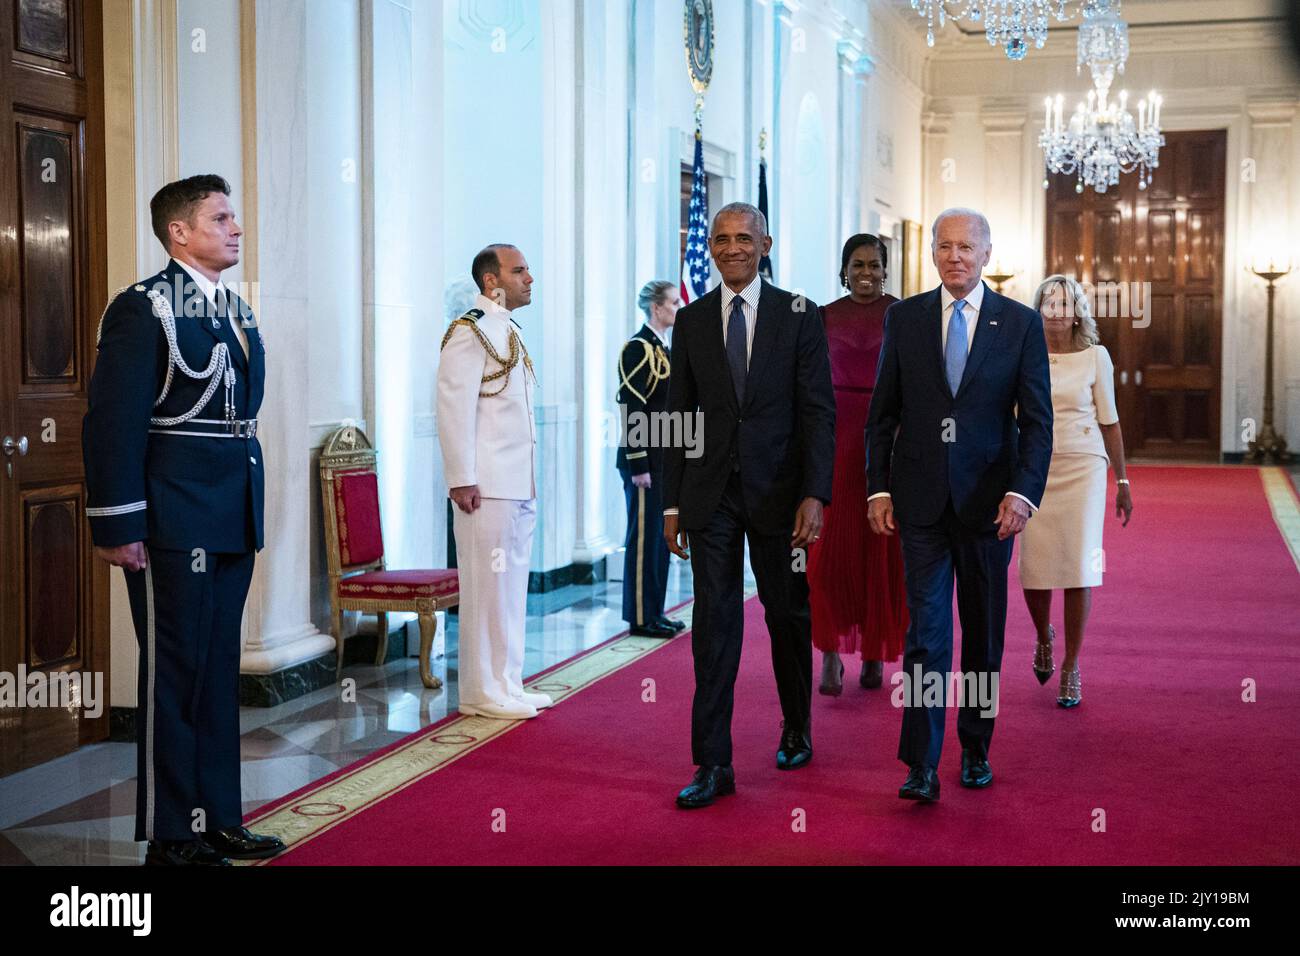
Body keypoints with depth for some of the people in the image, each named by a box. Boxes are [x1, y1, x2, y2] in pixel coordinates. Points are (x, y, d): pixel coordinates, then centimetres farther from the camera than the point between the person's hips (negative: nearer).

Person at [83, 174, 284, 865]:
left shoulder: (238, 313, 15)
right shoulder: (144, 309, -9)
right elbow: (113, 422, -13)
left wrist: (252, 517, 16)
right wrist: (118, 526, -17)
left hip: (232, 522, 8)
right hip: (173, 521, -8)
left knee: (219, 669, 13)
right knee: (173, 672, 0)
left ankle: (217, 820, 24)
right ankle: (171, 837, 10)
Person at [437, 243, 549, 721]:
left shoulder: (509, 331, 18)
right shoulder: (469, 331, -10)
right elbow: (454, 408, -16)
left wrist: (530, 481, 18)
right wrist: (461, 479, -21)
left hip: (519, 485, 9)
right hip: (487, 486, -9)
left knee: (512, 587, 13)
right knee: (489, 586, -4)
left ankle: (506, 685, 21)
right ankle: (483, 692, 4)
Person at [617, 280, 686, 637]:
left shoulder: (662, 350, 16)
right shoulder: (638, 348, -13)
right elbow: (632, 411, -18)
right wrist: (639, 466, -20)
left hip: (665, 460, 9)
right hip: (645, 460, -9)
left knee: (660, 536, 12)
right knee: (644, 537, -3)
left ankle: (654, 612, 19)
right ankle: (641, 618, 3)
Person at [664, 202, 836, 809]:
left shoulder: (798, 316, 0)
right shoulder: (692, 320, 6)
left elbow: (819, 411, -4)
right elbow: (679, 414, 8)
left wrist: (815, 494, -14)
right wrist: (672, 503, 4)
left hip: (777, 490, -1)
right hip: (710, 493, 1)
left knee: (787, 615, 12)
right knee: (714, 623, -2)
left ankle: (797, 731, 34)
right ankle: (714, 764, 1)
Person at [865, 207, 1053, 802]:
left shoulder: (1021, 323, 1)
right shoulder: (904, 318, 4)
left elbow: (1037, 421, -2)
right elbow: (882, 413, 7)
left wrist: (1022, 492, -15)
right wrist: (878, 489, -1)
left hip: (987, 502, 0)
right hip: (921, 501, 0)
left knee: (984, 634, 10)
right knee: (925, 632, -4)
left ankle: (976, 749, 25)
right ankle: (922, 766, -4)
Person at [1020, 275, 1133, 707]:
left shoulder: (1095, 356, 1)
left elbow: (1109, 422, 6)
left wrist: (1122, 482, 6)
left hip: (1083, 468, -1)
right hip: (1035, 469, 1)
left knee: (1078, 567, -6)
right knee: (1034, 569, 1)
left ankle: (1071, 667, 6)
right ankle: (1044, 636, 33)